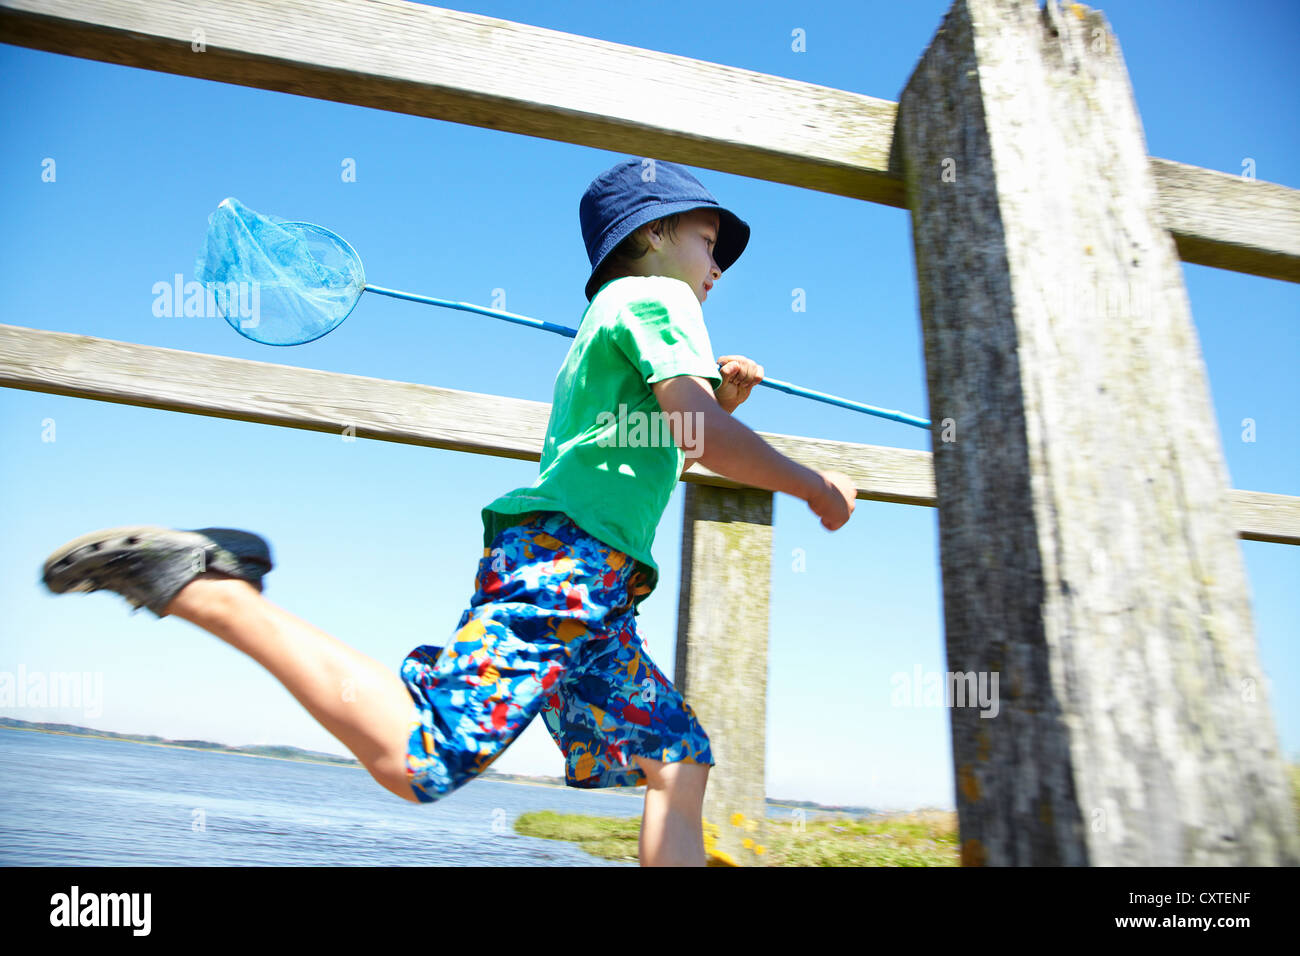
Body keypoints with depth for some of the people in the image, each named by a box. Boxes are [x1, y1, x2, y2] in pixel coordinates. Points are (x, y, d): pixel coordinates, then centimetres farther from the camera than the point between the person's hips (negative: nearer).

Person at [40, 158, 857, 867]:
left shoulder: (609, 326, 32)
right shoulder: (656, 295, 4)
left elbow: (647, 463, 37)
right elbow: (701, 432, -13)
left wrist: (720, 401, 26)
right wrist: (814, 485, 2)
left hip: (594, 590, 11)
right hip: (562, 556, -10)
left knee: (680, 762, 11)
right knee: (417, 761, -21)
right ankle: (203, 586, -11)